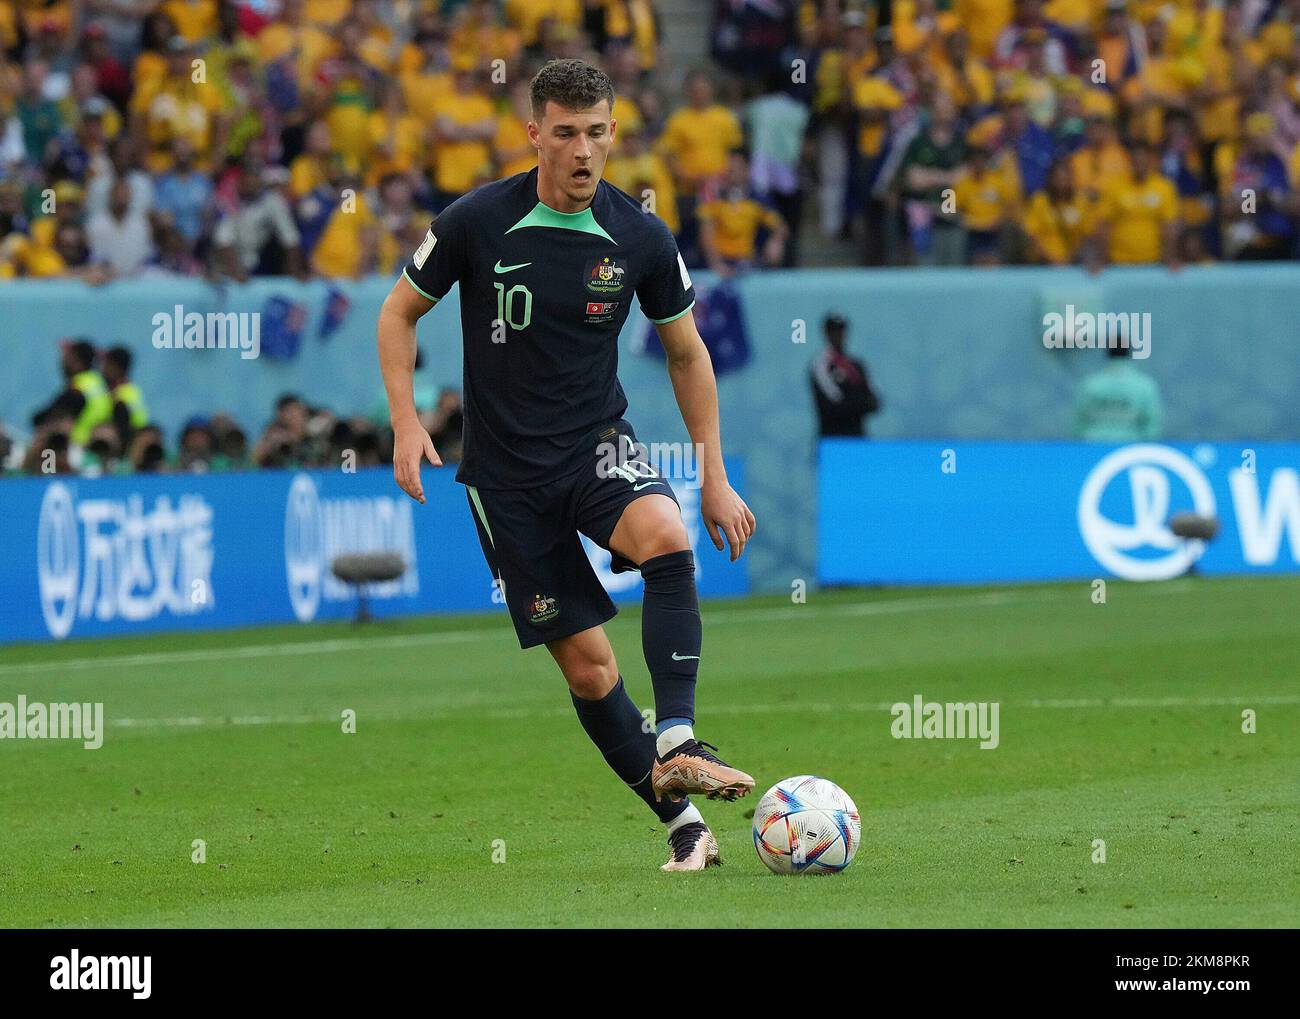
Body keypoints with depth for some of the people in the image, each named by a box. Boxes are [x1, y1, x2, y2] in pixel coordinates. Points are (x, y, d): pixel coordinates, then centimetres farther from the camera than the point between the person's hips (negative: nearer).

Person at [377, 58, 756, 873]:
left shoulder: (640, 238, -5)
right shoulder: (478, 223, -10)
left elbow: (687, 353, 9)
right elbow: (400, 312, 5)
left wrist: (715, 478, 7)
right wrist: (406, 420, -8)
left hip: (598, 443, 1)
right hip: (506, 470, -1)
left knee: (666, 538, -33)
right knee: (587, 665, -3)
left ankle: (677, 746, -35)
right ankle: (682, 822, 8)